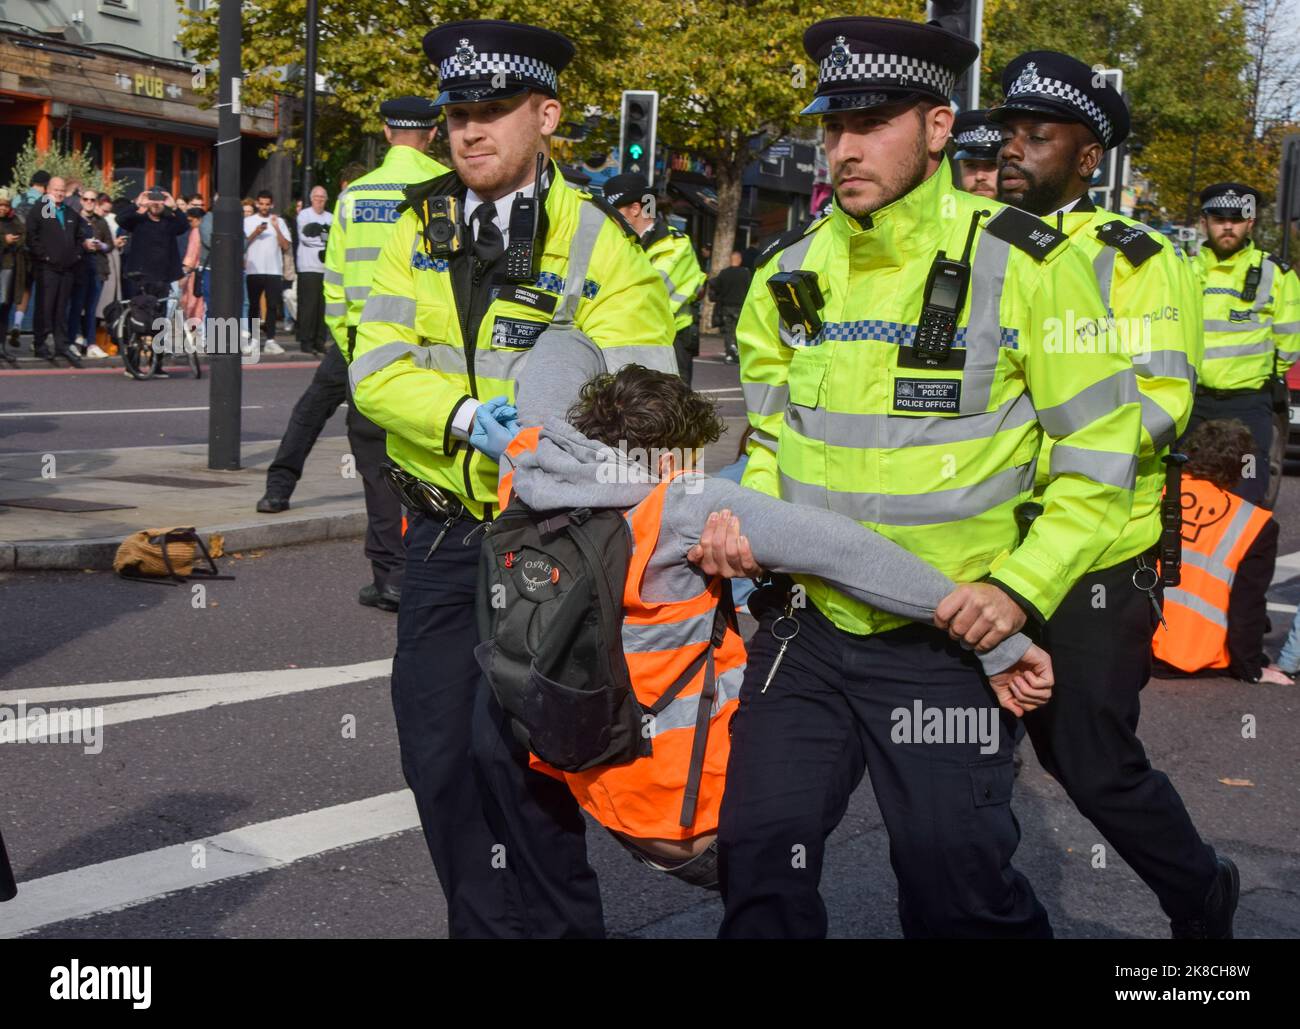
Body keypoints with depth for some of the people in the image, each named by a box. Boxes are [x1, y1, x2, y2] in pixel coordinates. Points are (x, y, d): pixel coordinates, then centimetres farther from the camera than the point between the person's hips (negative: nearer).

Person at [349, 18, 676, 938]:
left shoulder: (599, 241, -9)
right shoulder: (421, 232, 4)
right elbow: (377, 371, -6)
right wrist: (470, 416, -22)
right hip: (442, 532, 5)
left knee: (511, 744, -11)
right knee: (436, 752, 9)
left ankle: (556, 921, 10)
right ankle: (480, 920, 26)